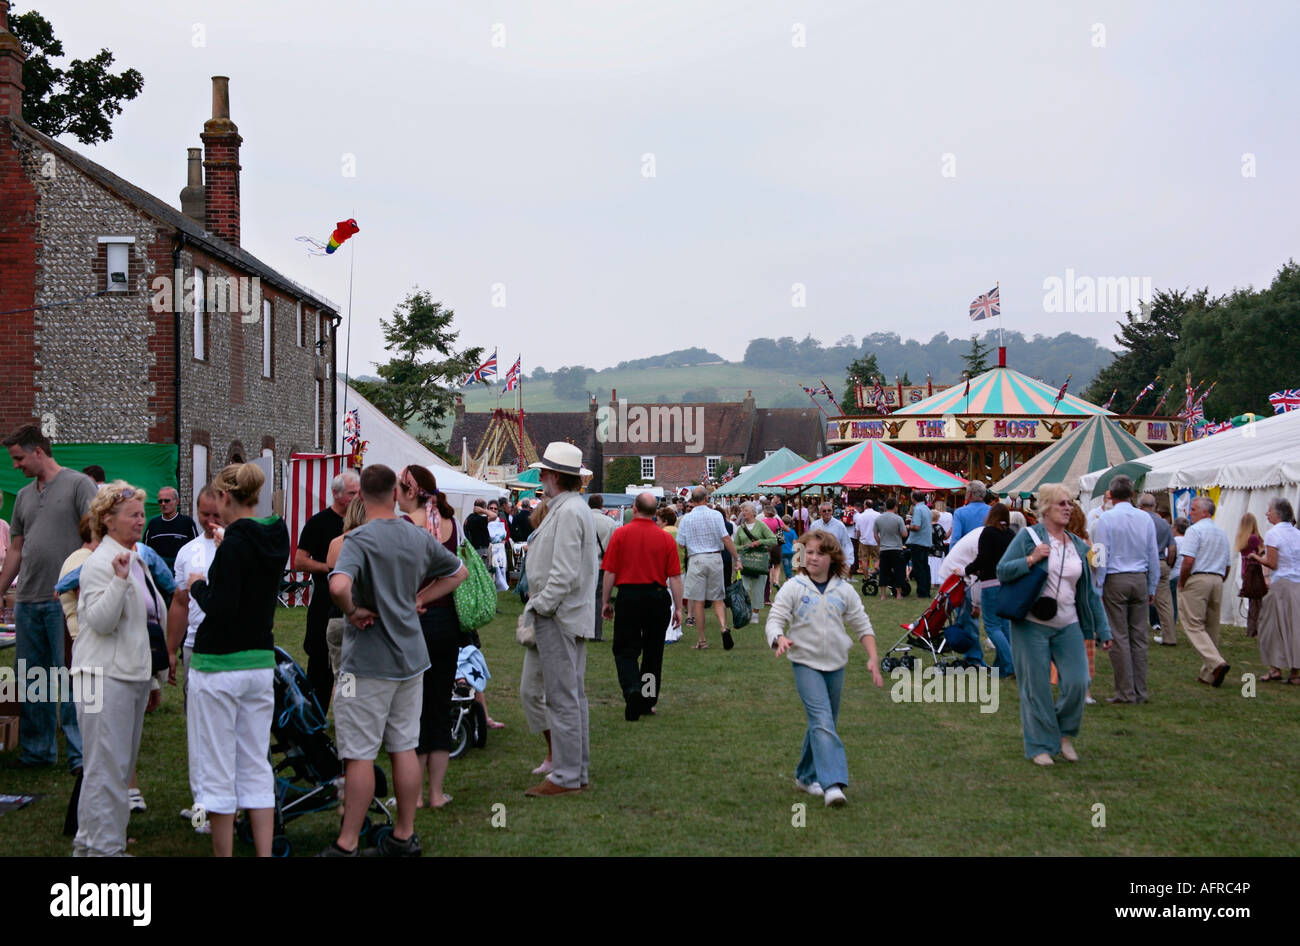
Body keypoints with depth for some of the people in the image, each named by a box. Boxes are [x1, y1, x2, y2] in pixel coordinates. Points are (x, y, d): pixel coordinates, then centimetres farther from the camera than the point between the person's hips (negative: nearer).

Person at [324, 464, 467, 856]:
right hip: (411, 657, 6)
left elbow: (338, 586, -35)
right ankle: (405, 836, 21)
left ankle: (347, 844, 8)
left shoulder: (360, 539, -17)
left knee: (359, 755, 0)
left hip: (368, 662, -6)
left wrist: (352, 611, -16)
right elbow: (458, 571, 18)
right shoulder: (419, 537, 3)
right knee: (405, 747, 13)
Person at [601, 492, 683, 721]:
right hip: (658, 597, 2)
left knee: (625, 650, 5)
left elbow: (610, 572, -4)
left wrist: (605, 602, 5)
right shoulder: (666, 538, 0)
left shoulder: (620, 534, -4)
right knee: (653, 651, 14)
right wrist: (678, 607, 5)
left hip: (628, 596, -2)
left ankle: (632, 689, -19)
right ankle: (648, 701, 19)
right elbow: (675, 577, -1)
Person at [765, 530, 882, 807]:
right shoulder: (793, 587, -5)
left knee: (824, 722, 13)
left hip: (835, 664, 4)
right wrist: (780, 638, -30)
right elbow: (775, 619, -8)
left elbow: (862, 625, 9)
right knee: (822, 722, -18)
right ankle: (832, 784, -24)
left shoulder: (844, 590, 3)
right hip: (805, 663, -4)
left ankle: (806, 776, 30)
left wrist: (873, 658, -1)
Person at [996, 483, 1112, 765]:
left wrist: (1103, 630, 13)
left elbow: (1090, 592, 15)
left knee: (1077, 682, -8)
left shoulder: (1078, 546, 12)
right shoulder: (1029, 536, -3)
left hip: (1068, 626, 4)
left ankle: (1065, 733, 18)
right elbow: (1002, 571, -6)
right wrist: (1031, 559, -20)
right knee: (1036, 687, 0)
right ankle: (1040, 746, 15)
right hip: (1032, 624, -4)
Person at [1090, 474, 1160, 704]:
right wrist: (1152, 587, 16)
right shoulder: (1145, 518, 5)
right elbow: (1154, 556, 9)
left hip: (1115, 580, -4)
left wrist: (1098, 588, -3)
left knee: (1119, 637, -1)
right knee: (1139, 637, 8)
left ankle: (1125, 692, -1)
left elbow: (1102, 556, -8)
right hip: (1140, 580, 4)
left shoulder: (1106, 519, -7)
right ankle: (1140, 691, 11)